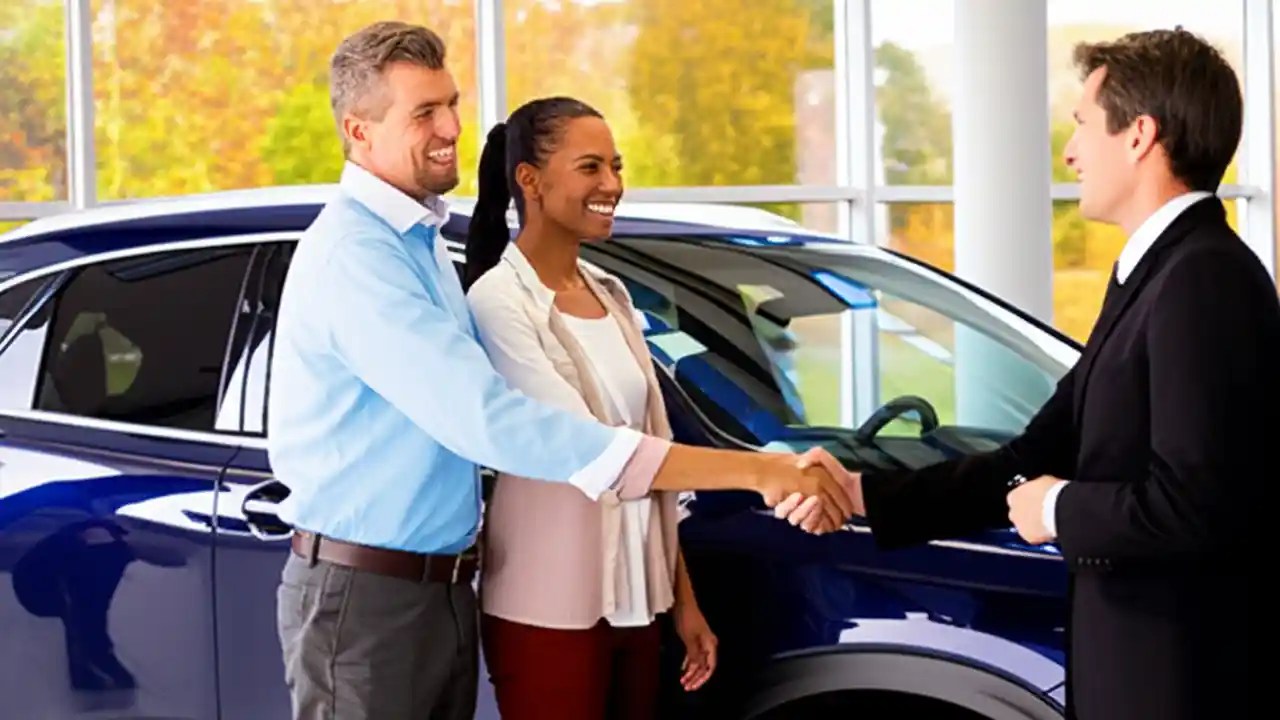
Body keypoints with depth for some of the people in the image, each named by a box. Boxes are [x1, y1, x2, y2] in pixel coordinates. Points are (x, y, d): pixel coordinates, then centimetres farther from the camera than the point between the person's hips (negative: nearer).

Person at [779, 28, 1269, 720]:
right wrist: (865, 495, 8)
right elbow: (1037, 457, 12)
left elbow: (1194, 504, -27)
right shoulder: (1156, 272, 13)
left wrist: (1060, 510, -11)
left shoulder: (1205, 278, -18)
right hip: (1140, 664, 9)